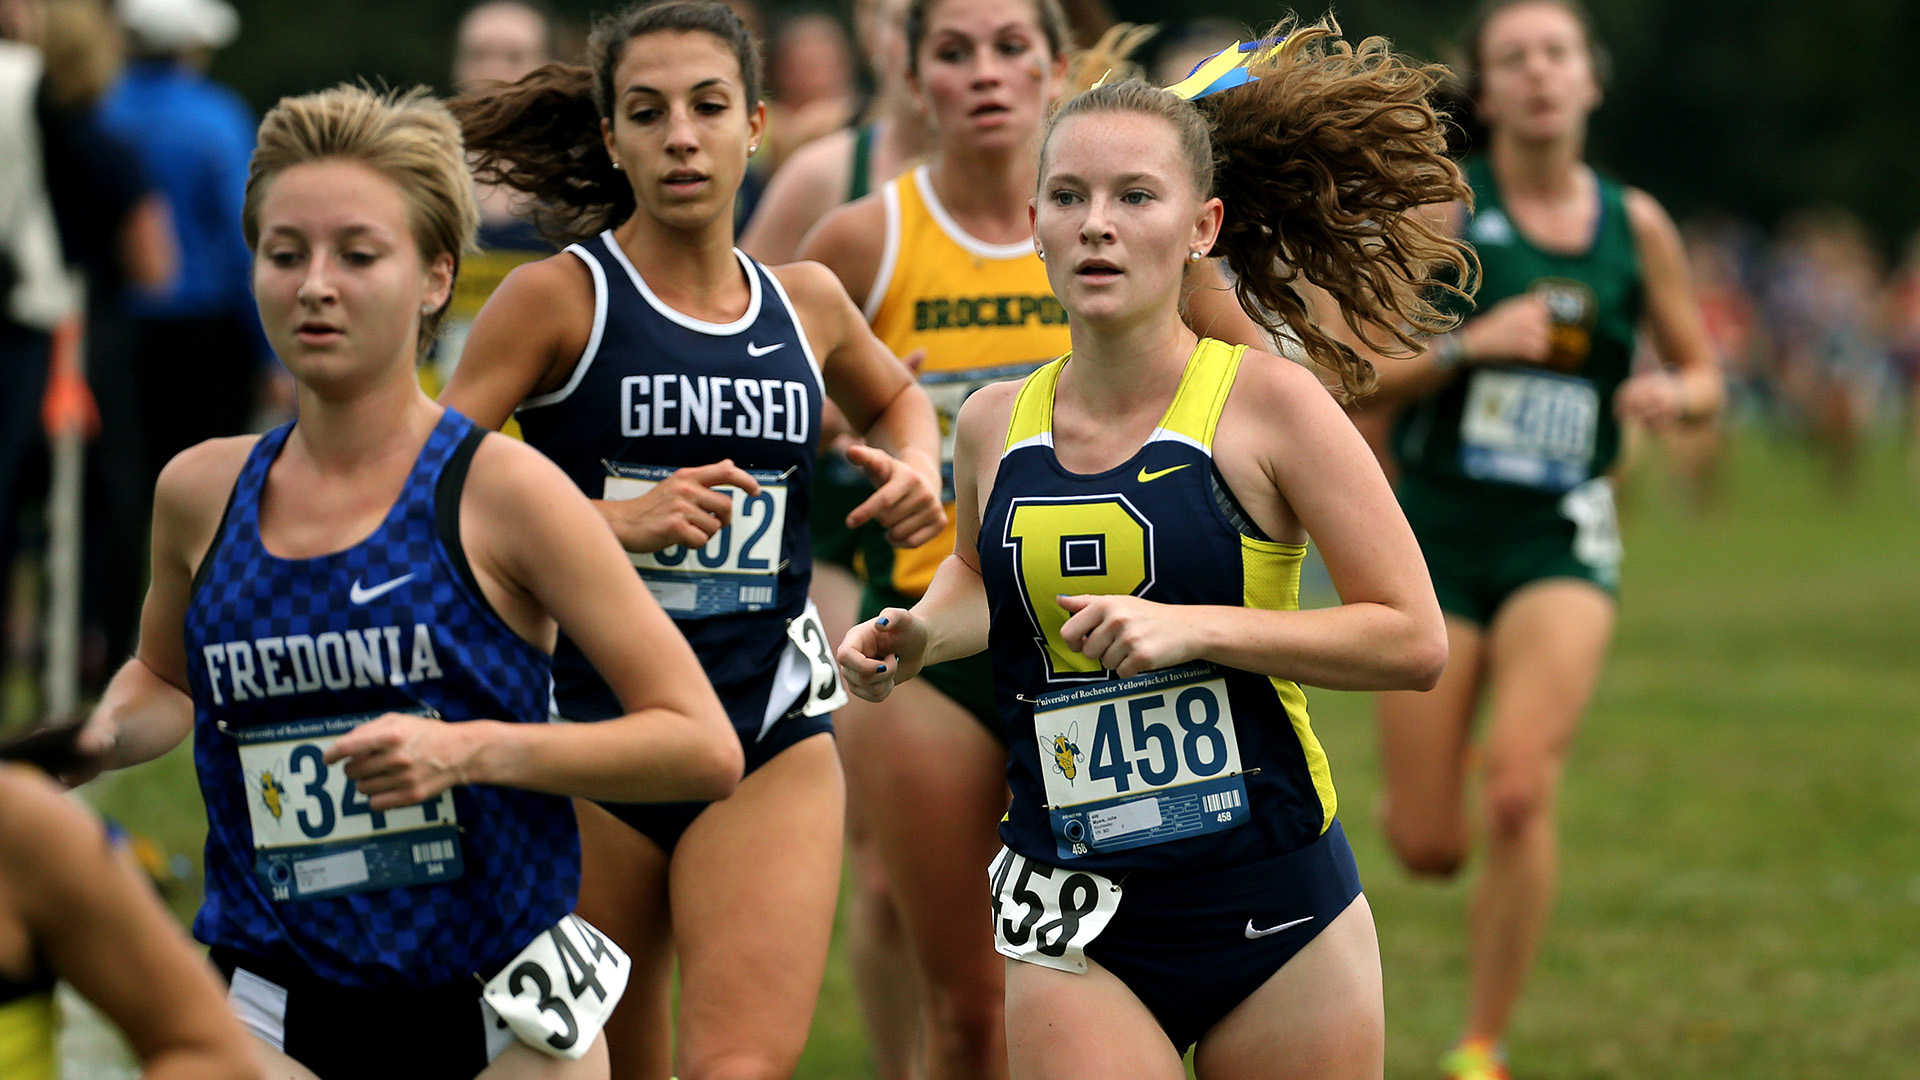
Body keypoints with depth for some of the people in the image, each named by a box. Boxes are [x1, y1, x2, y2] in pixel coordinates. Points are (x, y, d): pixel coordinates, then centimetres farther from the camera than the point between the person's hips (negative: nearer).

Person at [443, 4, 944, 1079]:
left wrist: (917, 469, 11)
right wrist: (611, 519, -19)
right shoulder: (559, 296, -5)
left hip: (772, 744, 2)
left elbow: (898, 395, 32)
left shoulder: (807, 301, 9)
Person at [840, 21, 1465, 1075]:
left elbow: (1414, 640, -9)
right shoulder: (994, 426, 4)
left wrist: (1196, 627, -17)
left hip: (1276, 906, -2)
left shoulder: (1267, 403, -7)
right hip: (1074, 934, 2)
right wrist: (915, 638, 6)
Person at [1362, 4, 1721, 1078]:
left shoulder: (1637, 224, 4)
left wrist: (1672, 394, -8)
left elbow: (1704, 373, 15)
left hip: (1562, 542, 1)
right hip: (1439, 532, -1)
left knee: (1519, 796, -22)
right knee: (1427, 847, -1)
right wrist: (1467, 345, -20)